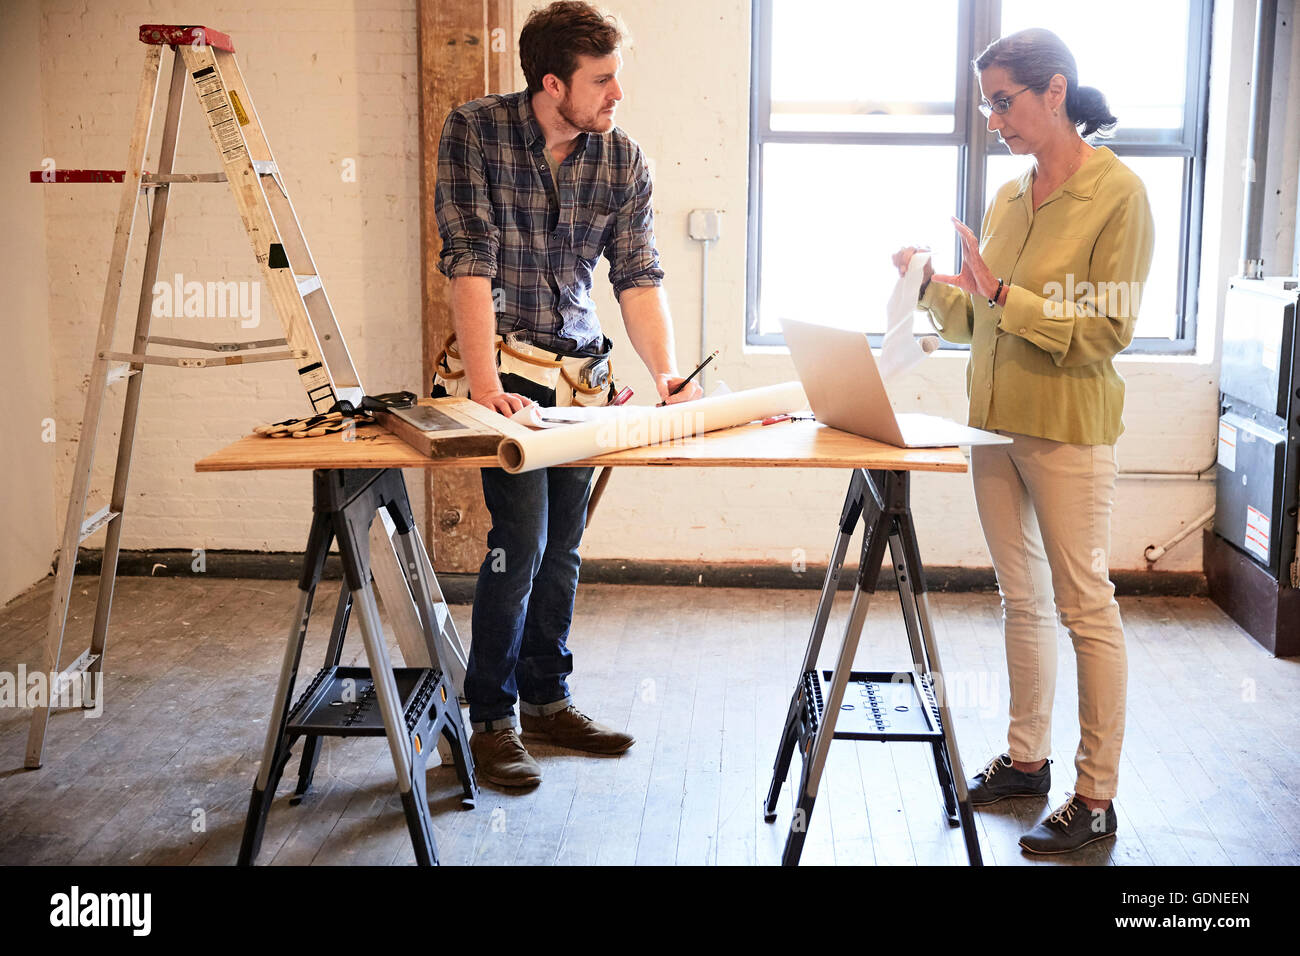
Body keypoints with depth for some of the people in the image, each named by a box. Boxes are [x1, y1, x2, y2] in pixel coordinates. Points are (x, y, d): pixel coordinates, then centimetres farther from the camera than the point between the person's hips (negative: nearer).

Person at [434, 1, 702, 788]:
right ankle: (491, 719, 5)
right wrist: (483, 383, -25)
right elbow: (471, 261, -17)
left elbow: (639, 275, -2)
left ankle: (547, 700, 27)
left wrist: (666, 371, -17)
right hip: (506, 363, -5)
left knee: (564, 544, 11)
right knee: (522, 538, -11)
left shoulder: (623, 158, 0)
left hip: (582, 370, 5)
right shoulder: (476, 131, -11)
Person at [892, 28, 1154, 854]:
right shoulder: (1010, 197, 10)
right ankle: (1028, 759, 28)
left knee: (1085, 606, -1)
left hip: (1070, 431, -7)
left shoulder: (1118, 192, -10)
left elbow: (1107, 331, -16)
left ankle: (1097, 799, 8)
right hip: (996, 424, 7)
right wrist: (935, 287, -3)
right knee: (1022, 599, 15)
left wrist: (1003, 294, -22)